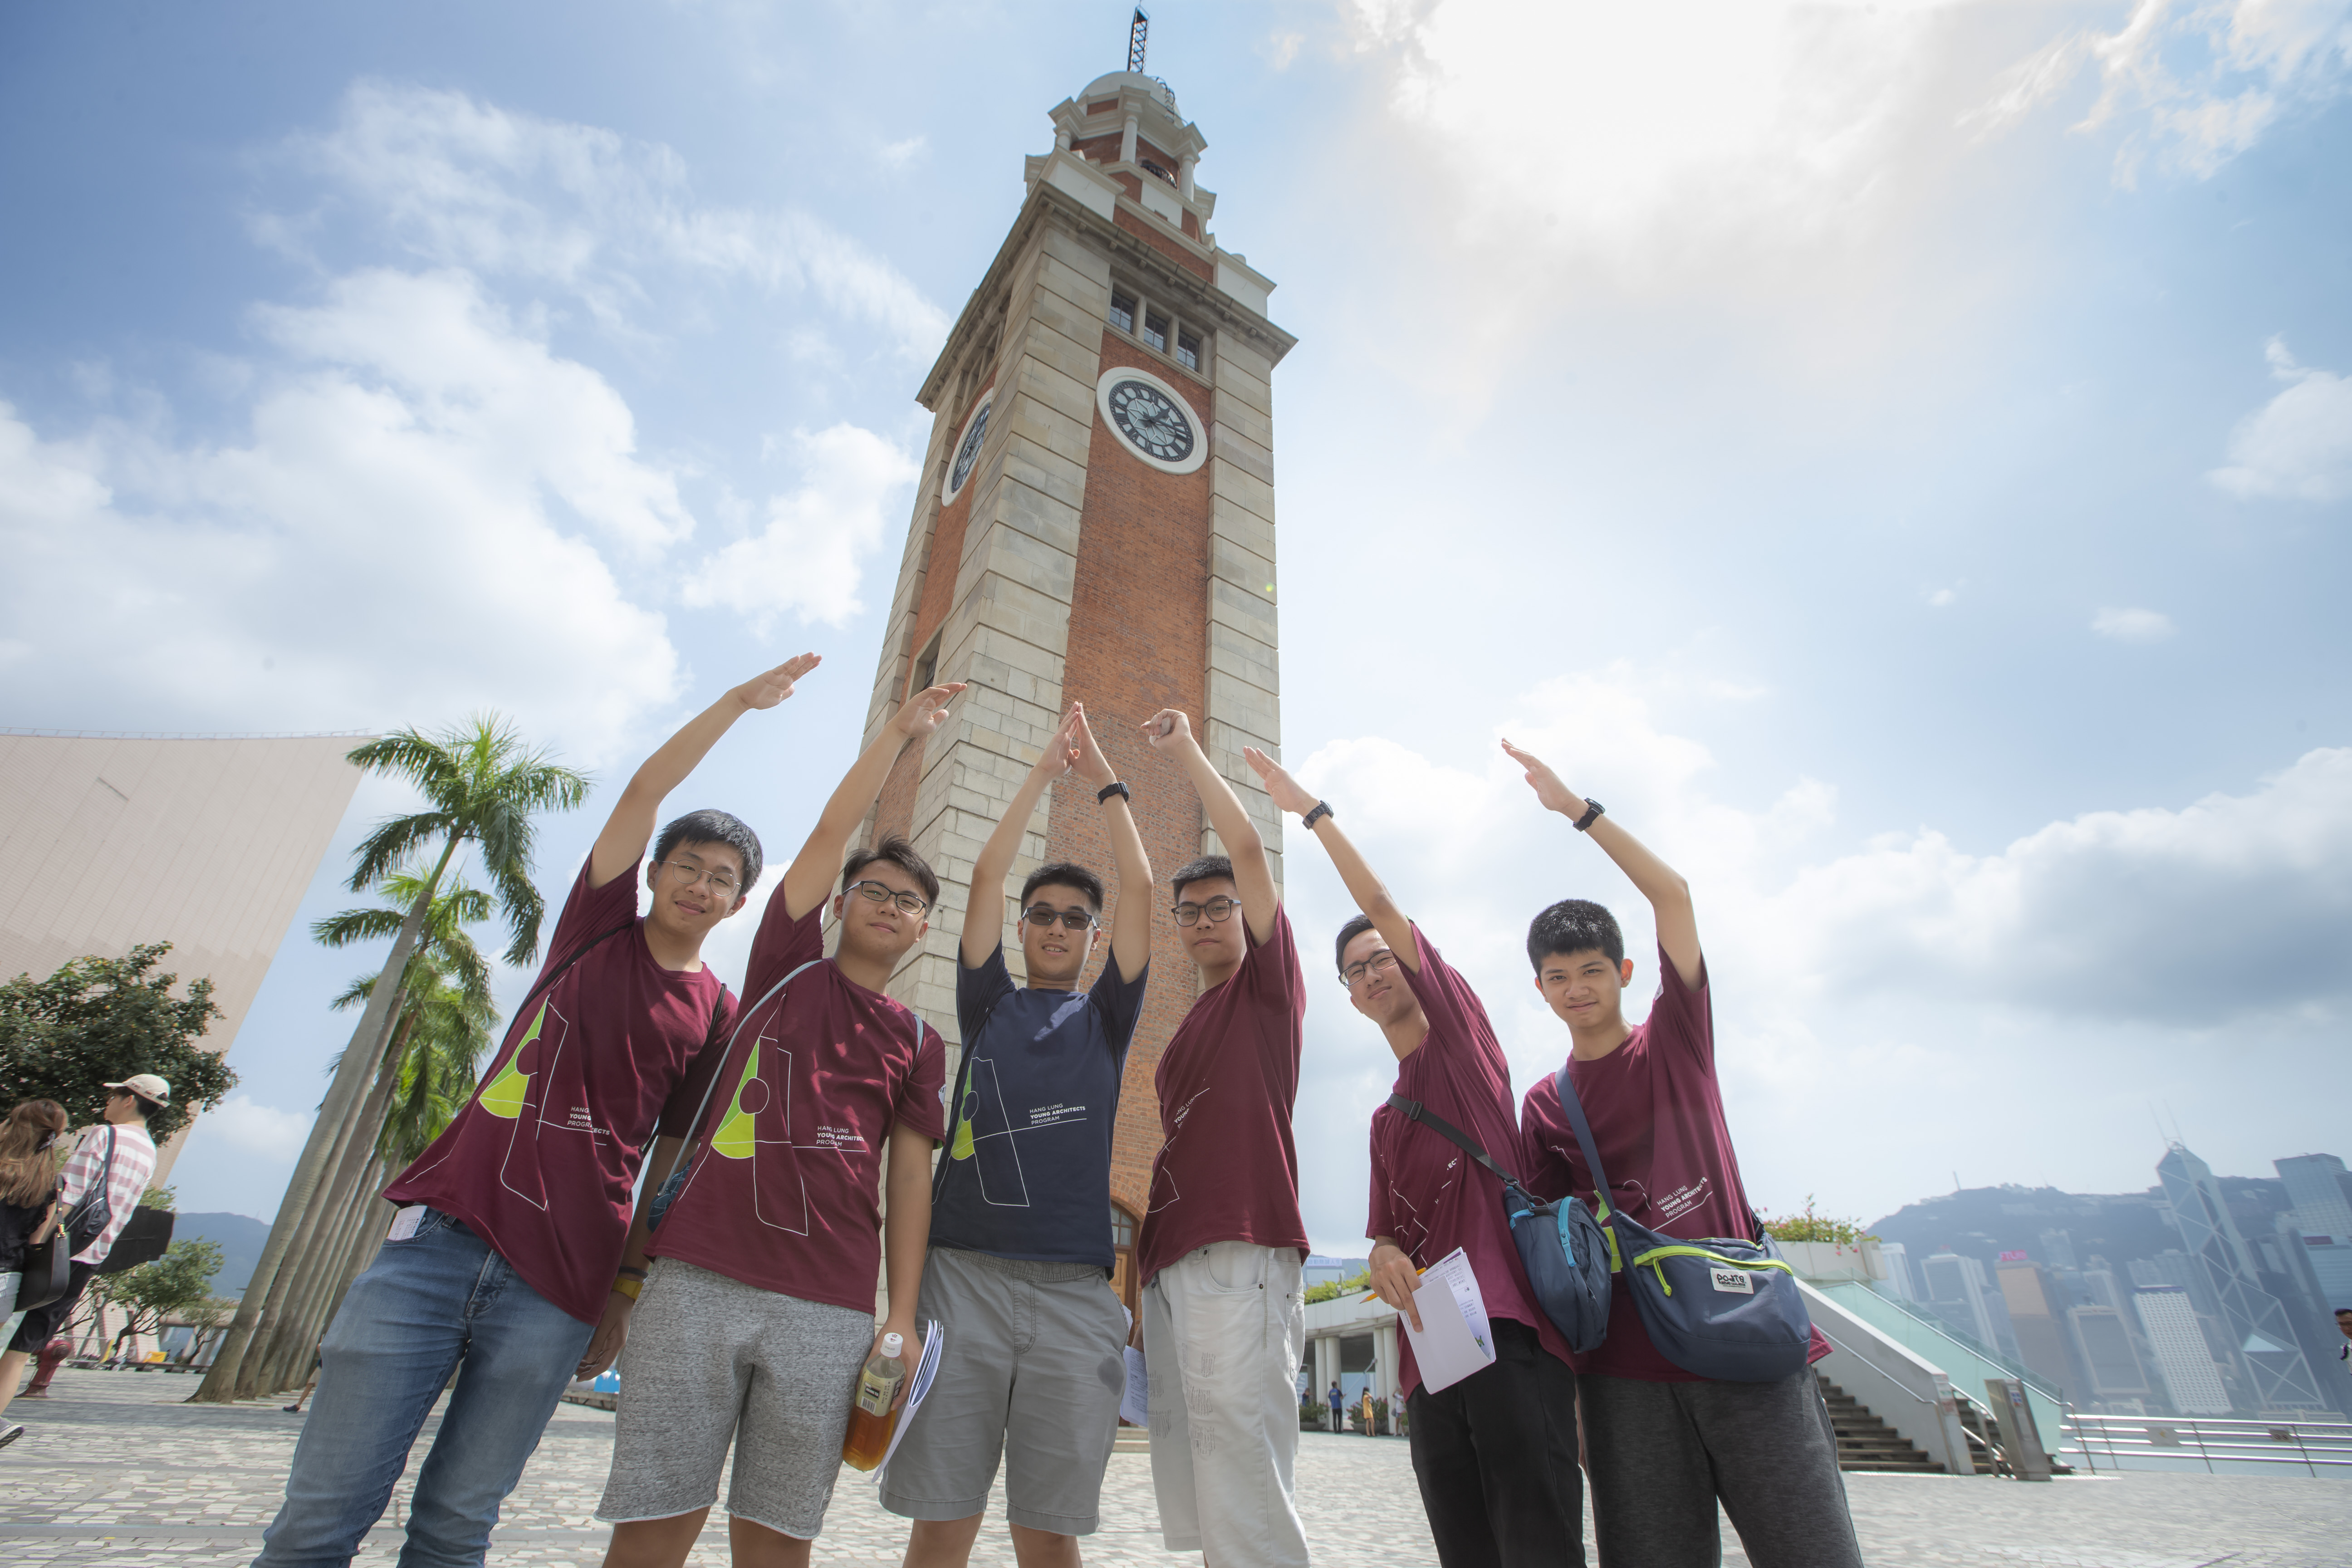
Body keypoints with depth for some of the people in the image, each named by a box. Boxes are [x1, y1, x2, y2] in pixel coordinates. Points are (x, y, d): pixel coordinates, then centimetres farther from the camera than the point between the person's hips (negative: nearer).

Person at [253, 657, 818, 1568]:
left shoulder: (718, 1016, 5)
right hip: (440, 1235, 0)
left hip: (557, 1290, 0)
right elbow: (646, 788, -3)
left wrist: (629, 1292, 4)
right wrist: (742, 698, -4)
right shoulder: (598, 926, 7)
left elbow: (673, 1166, 8)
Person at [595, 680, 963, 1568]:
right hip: (700, 1278, -1)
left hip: (831, 1309, 2)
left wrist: (902, 1317, 0)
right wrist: (901, 730, 7)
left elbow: (910, 1176, 9)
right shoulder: (787, 966, 11)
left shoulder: (918, 1045, 13)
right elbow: (831, 832, 3)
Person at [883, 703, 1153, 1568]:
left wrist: (1102, 781, 11)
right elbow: (985, 873, 6)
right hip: (963, 1271, 0)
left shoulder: (1105, 1017, 14)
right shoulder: (988, 1004, 14)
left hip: (1076, 1289, 0)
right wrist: (1044, 770, 9)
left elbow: (1139, 886, 7)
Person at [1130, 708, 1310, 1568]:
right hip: (1172, 1261, 8)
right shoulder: (1185, 1033, 25)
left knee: (1243, 1490, -10)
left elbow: (1247, 844, -5)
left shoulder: (1267, 982, 5)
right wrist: (1144, 1224, 14)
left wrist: (1186, 750, 2)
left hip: (1240, 1255, -8)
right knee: (1191, 1497, 11)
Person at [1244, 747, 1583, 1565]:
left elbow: (1381, 906, -3)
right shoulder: (1384, 1122, 23)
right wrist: (1385, 1255, -4)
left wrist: (1310, 809, -1)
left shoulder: (1461, 1032, 6)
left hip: (1510, 1330, -7)